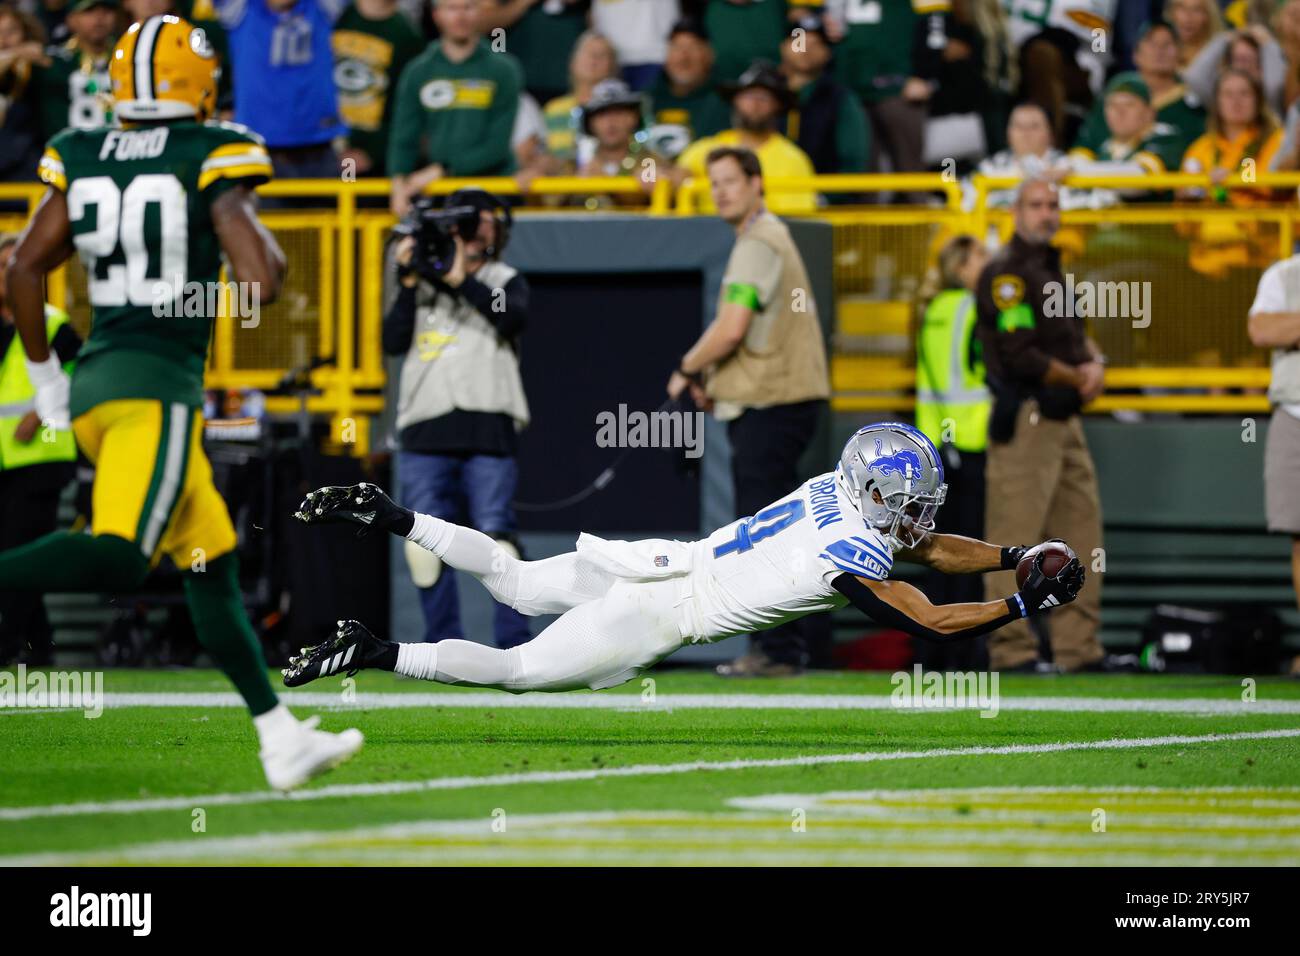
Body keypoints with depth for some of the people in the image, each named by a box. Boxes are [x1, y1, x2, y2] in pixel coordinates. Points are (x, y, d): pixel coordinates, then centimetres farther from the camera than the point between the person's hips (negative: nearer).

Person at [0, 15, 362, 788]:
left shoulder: (83, 161, 10)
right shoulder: (212, 161, -6)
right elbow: (261, 282, -14)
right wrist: (266, 246, 9)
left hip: (94, 379, 8)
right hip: (160, 382, -7)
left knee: (212, 560, 13)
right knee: (119, 559, -16)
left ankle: (281, 740, 15)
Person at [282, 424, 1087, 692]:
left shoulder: (840, 491, 6)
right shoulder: (853, 555, -21)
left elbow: (934, 548, 19)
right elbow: (936, 624, -20)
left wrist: (1015, 555, 11)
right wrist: (1028, 603, -13)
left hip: (659, 561, 9)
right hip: (663, 614, -9)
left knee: (515, 583, 23)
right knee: (520, 671, -5)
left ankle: (387, 516, 20)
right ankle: (378, 654, -11)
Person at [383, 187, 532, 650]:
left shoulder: (505, 281, 14)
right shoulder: (422, 284, 19)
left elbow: (512, 317, -9)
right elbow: (393, 341, 7)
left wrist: (461, 281, -14)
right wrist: (408, 284, -3)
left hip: (488, 433, -3)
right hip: (425, 435, 3)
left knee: (495, 538, -11)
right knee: (426, 543, -2)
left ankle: (513, 647, -6)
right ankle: (445, 648, 6)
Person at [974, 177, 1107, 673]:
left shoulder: (1051, 268, 20)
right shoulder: (1006, 272, -11)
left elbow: (1076, 334, 23)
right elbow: (1020, 356, -18)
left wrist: (1095, 362, 1)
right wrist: (1078, 377, -7)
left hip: (1064, 418, 10)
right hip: (1024, 420, -10)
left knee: (1082, 533, 9)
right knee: (1014, 538, -8)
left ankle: (1080, 649, 13)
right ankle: (1012, 650, -6)